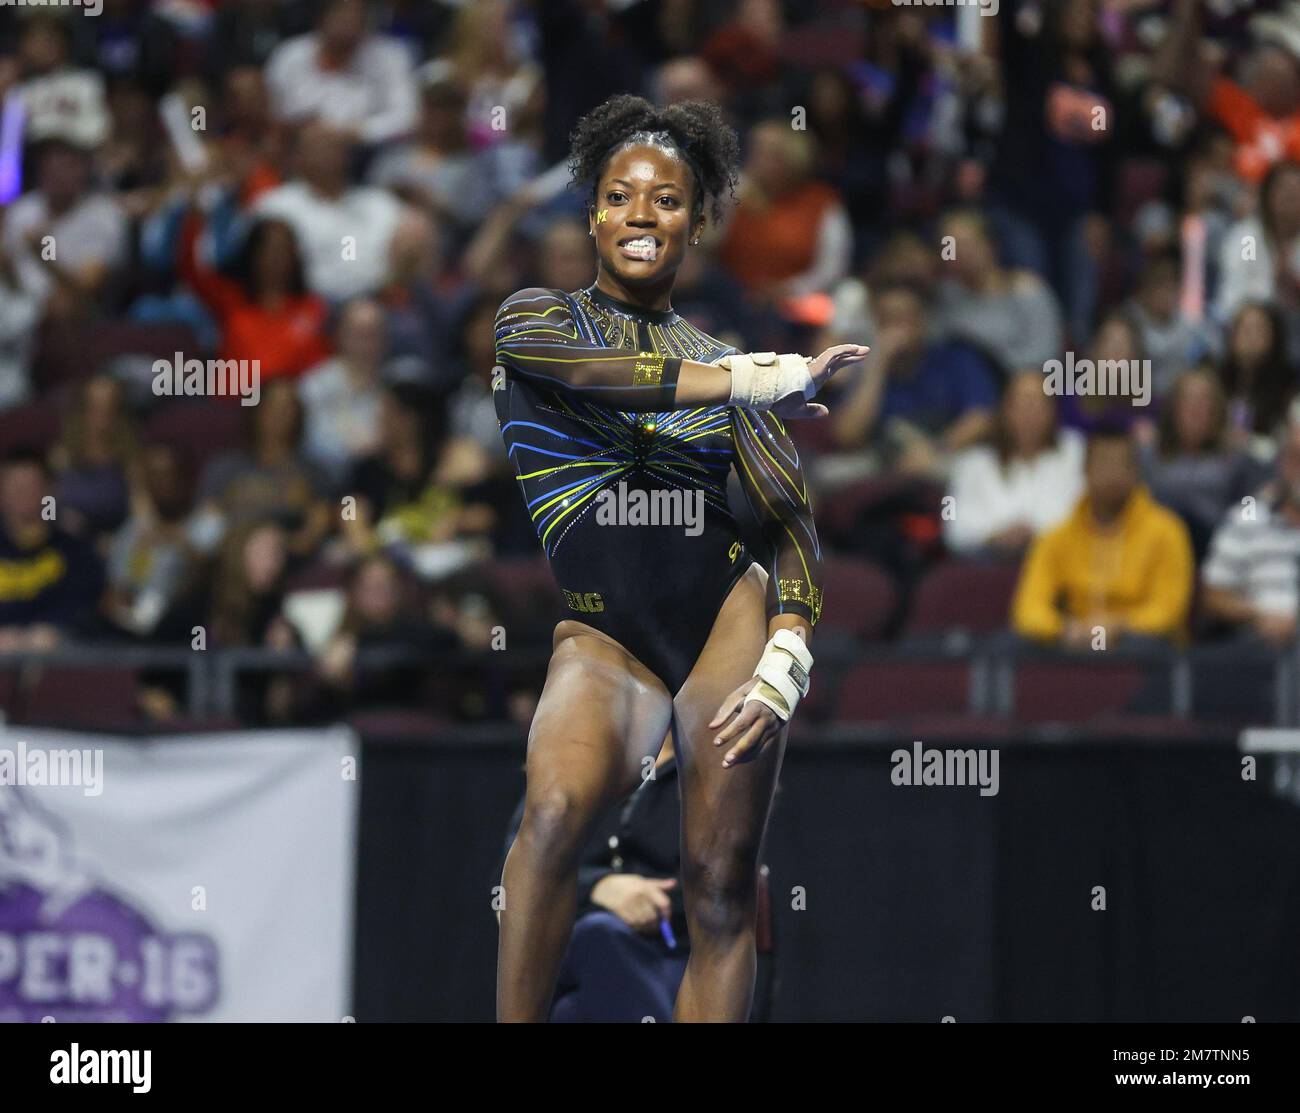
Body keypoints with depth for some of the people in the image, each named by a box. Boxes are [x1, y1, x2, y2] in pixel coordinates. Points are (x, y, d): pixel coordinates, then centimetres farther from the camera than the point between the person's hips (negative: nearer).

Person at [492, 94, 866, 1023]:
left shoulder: (727, 362, 14)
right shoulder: (533, 319, 10)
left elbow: (792, 520, 6)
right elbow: (597, 372, -15)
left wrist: (785, 665, -9)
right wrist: (752, 381, -17)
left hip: (728, 615, 2)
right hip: (603, 634, -2)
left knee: (721, 892, -5)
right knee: (559, 809, -31)